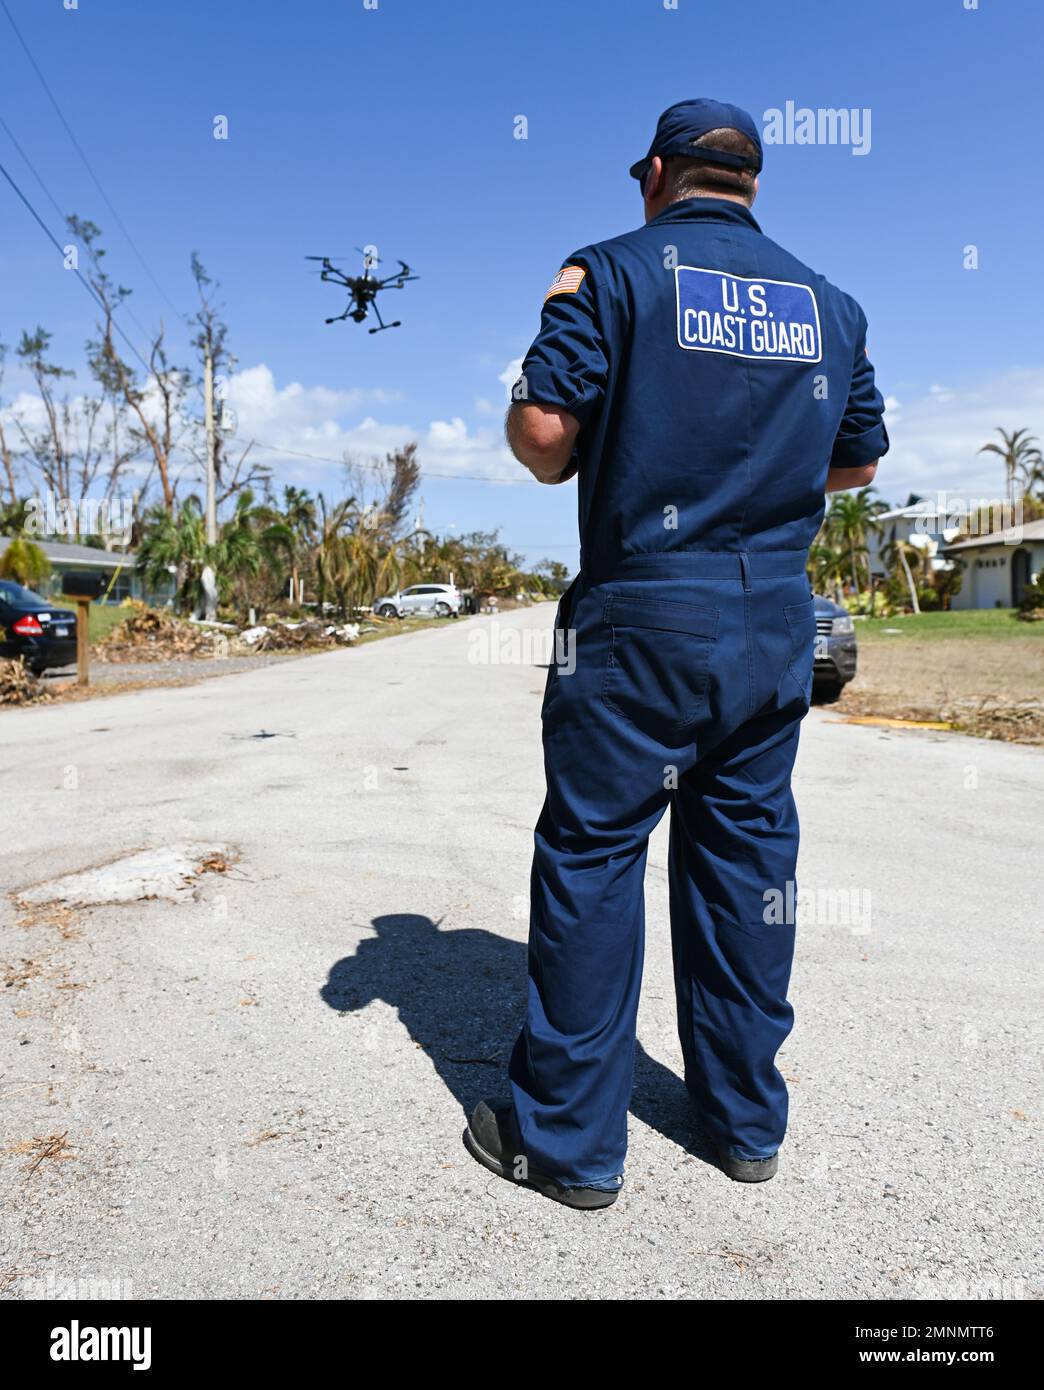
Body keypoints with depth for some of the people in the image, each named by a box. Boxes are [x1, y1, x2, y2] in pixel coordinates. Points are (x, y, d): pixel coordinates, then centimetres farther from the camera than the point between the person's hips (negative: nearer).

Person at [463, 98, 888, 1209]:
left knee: (592, 855, 3)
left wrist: (566, 460, 10)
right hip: (778, 618, 6)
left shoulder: (615, 272, -1)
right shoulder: (828, 303, 14)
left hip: (643, 614, -5)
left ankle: (568, 1139, 14)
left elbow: (541, 430, -12)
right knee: (747, 856, 13)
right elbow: (858, 461, 19)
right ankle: (747, 1118, 27)